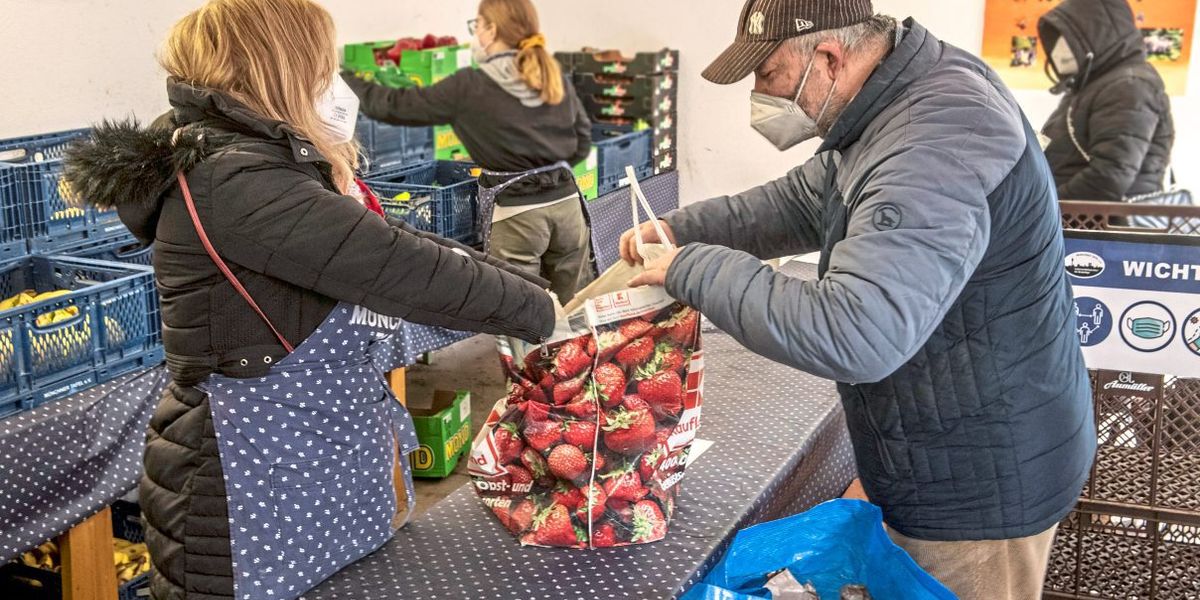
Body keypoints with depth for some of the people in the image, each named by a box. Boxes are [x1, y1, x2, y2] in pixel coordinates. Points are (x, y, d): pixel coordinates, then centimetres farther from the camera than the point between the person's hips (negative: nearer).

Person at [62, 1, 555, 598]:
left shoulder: (274, 171, 10)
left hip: (327, 470, 9)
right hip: (257, 490, -9)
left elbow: (394, 247, 9)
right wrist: (541, 311, -12)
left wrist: (537, 288, 2)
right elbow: (403, 268, -23)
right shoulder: (231, 184, -21)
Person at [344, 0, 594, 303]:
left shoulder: (470, 87, -9)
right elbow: (583, 141, 14)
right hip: (567, 203, 5)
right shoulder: (557, 79, 5)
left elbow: (399, 106, -4)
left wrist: (344, 82, 9)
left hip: (516, 214, -5)